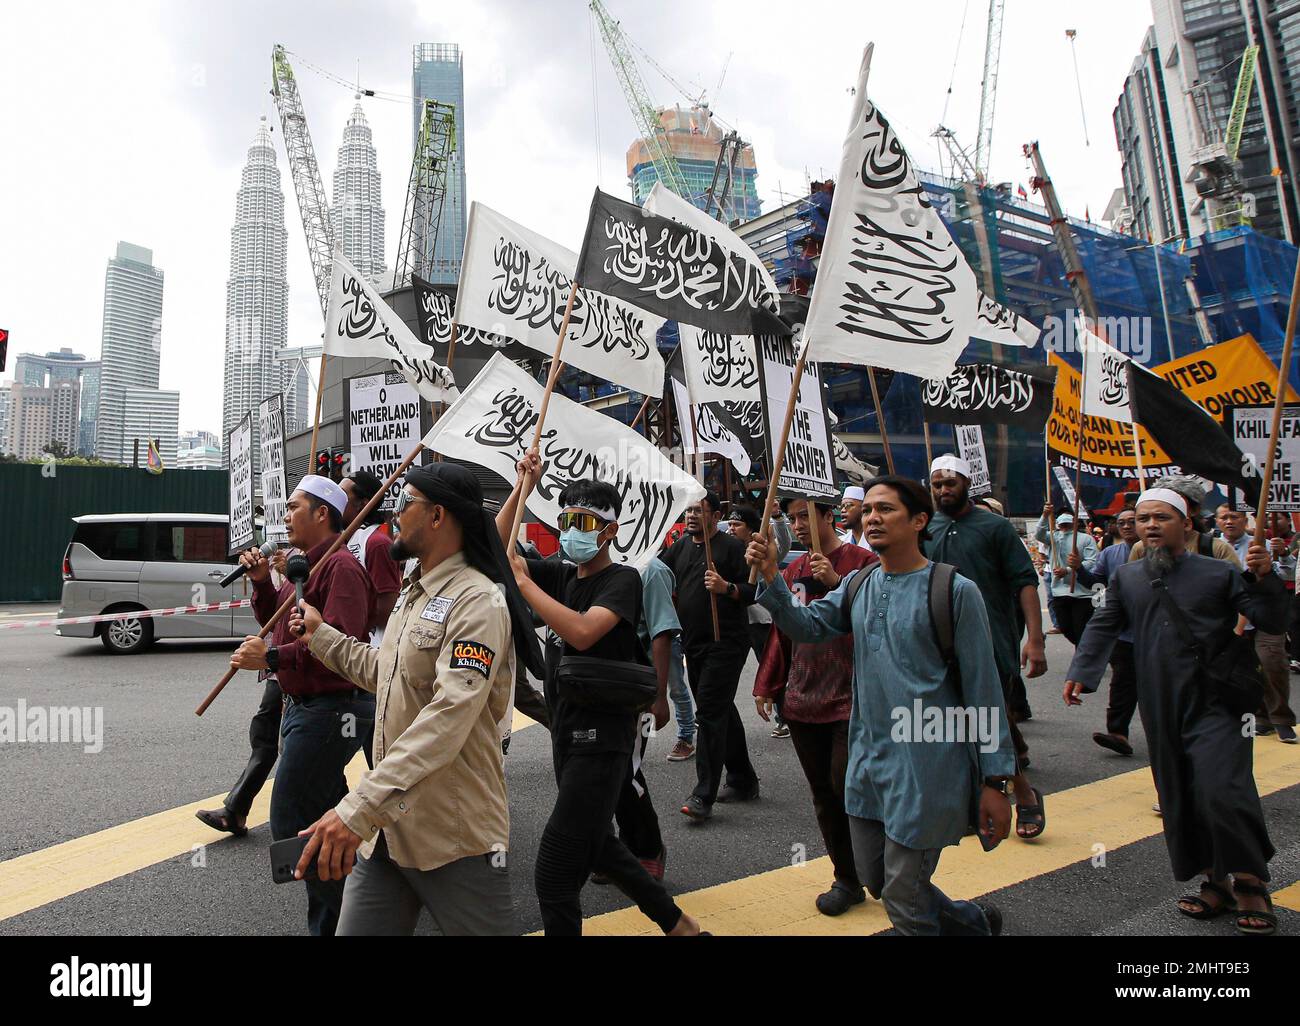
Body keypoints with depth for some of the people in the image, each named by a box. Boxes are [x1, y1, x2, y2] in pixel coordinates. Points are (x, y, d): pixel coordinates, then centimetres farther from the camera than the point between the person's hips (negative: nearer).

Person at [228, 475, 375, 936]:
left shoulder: (339, 565, -17)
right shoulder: (305, 564, 16)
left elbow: (339, 642, -28)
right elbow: (276, 620, 21)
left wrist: (272, 658, -29)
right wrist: (263, 582, 6)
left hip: (328, 711, -11)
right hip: (303, 704, 11)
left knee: (291, 822, -6)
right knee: (328, 813, 19)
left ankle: (329, 922, 7)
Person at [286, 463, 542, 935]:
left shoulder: (479, 601, -19)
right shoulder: (413, 592, 14)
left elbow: (448, 718, -30)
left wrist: (359, 807, -35)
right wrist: (321, 636, 29)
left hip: (454, 838, -8)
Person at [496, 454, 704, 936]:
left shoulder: (622, 579, -12)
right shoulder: (561, 574, 7)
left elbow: (582, 631, -29)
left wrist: (524, 581, -21)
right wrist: (522, 486, -1)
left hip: (603, 737, -8)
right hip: (567, 729, 9)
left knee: (554, 872, -7)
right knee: (596, 842, 24)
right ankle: (674, 920, 41)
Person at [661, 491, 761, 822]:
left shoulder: (731, 546, -7)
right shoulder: (681, 547, 13)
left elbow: (753, 591, -10)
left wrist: (726, 587, -25)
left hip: (725, 642, -7)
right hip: (694, 644, 8)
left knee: (710, 710, -11)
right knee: (721, 709, 15)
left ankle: (704, 795, -9)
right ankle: (743, 780, 29)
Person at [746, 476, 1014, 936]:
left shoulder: (955, 591, -12)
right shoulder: (858, 586, 7)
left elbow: (982, 690, -10)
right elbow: (805, 625, 2)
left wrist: (994, 782, -10)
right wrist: (771, 577, -13)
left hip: (926, 768, -7)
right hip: (867, 760, 7)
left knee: (903, 900, 3)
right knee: (876, 881, 20)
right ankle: (974, 920, 44)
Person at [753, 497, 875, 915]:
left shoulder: (862, 561, -5)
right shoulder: (793, 570, 12)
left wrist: (837, 581, -25)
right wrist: (767, 685, 14)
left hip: (851, 700, -6)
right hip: (802, 703, 6)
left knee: (848, 788, -7)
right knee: (824, 794, 11)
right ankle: (847, 878, 25)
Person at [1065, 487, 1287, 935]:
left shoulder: (1219, 573, 0)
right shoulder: (1126, 578, 9)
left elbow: (1271, 621, 0)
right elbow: (1102, 627, 9)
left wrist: (1264, 578, -18)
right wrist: (1080, 673, -3)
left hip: (1215, 705, -4)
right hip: (1161, 711, 4)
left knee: (1223, 793, -13)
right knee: (1180, 802, 9)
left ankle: (1251, 884, 8)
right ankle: (1215, 882, 25)